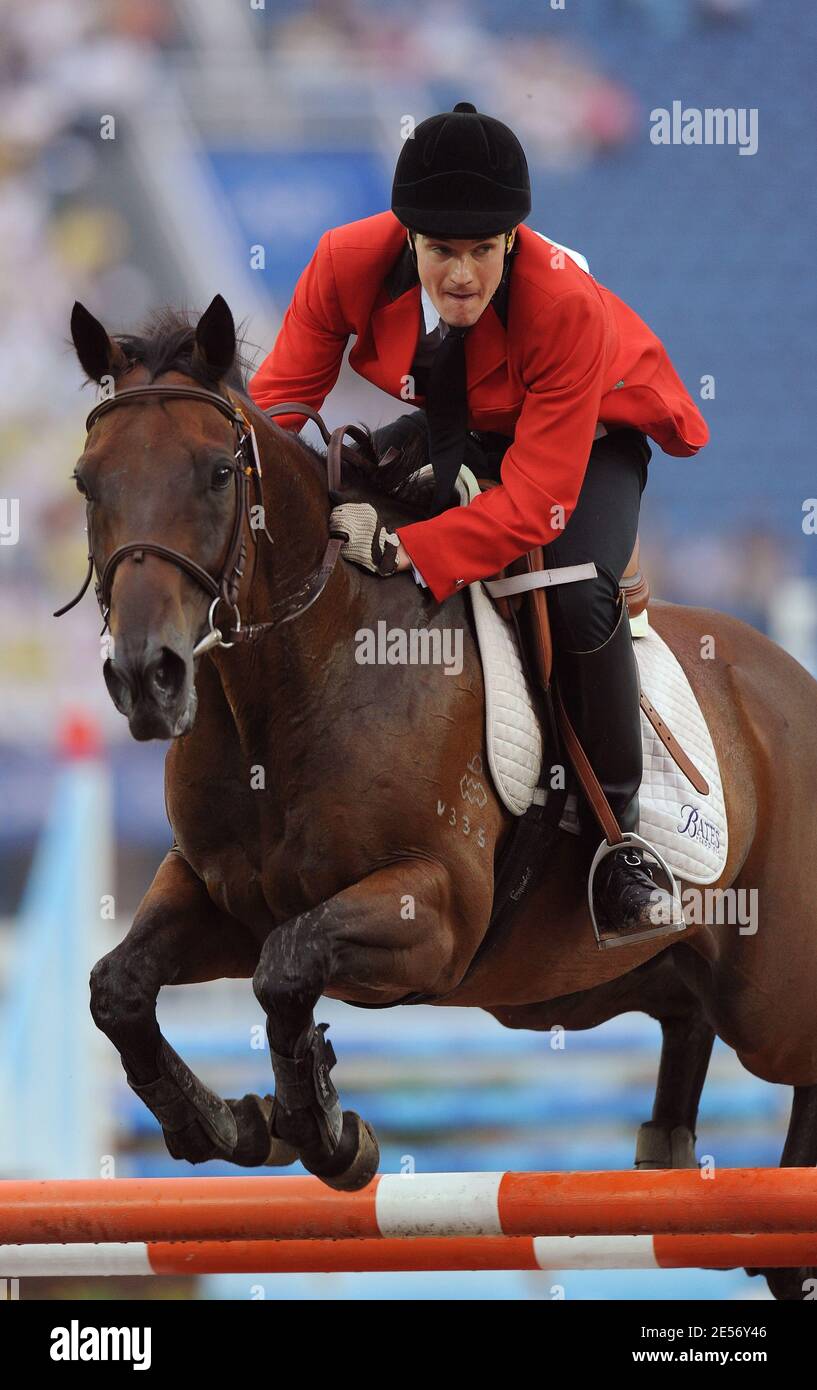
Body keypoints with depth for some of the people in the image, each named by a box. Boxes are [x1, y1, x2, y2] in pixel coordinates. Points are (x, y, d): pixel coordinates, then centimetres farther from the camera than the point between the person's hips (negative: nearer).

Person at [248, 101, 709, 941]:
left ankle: (616, 835, -10)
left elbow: (537, 501, -38)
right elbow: (283, 393, -16)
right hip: (456, 430, 5)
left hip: (590, 438, -5)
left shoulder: (568, 305, -39)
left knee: (579, 595, -30)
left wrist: (404, 550, -49)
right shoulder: (350, 263, -29)